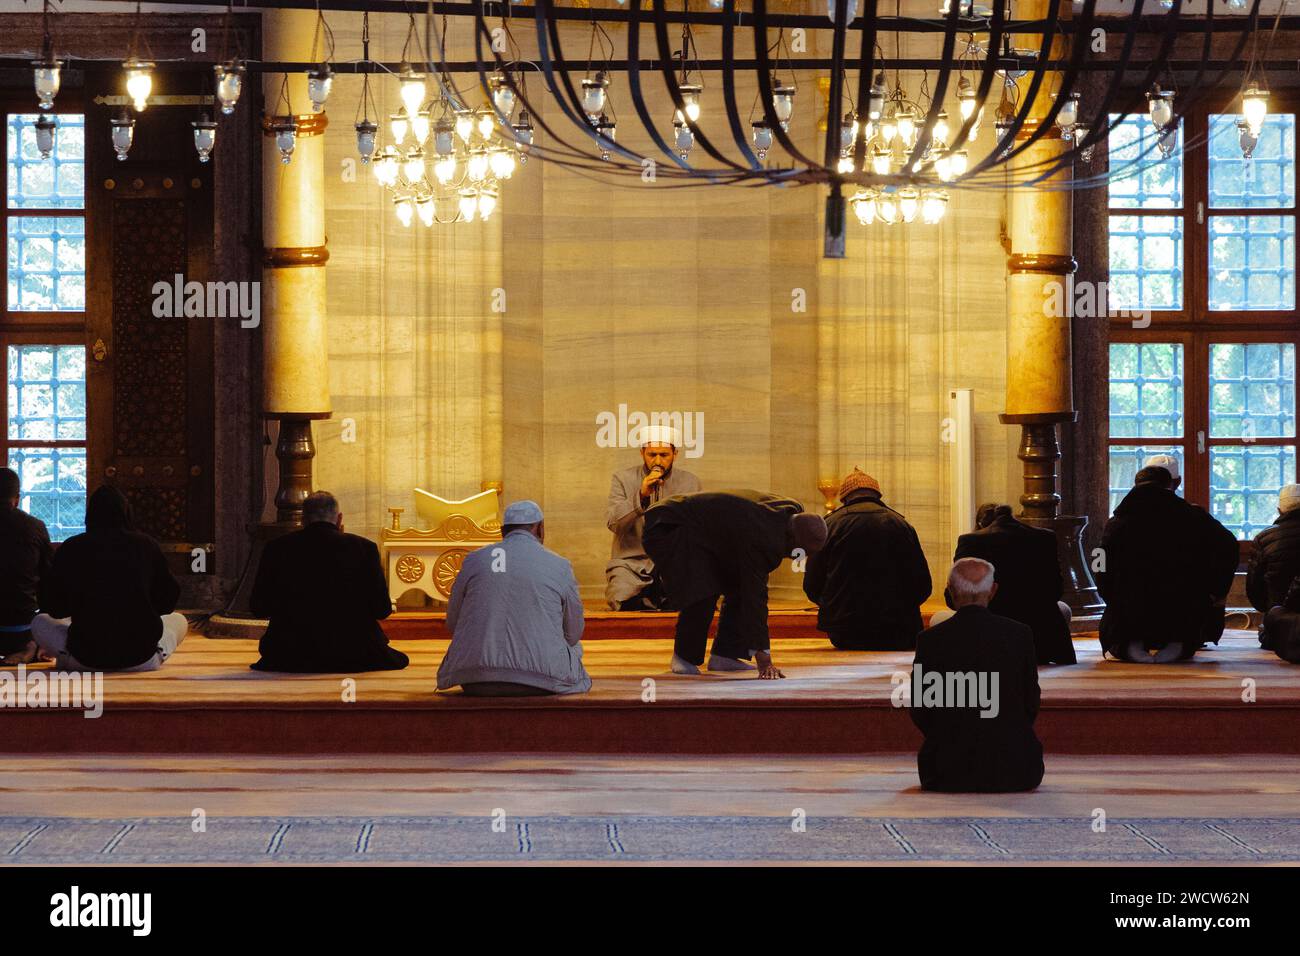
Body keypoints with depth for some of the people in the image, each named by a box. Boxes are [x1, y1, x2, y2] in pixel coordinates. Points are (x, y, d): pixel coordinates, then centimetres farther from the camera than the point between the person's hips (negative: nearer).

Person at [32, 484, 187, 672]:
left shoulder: (70, 548, -1)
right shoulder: (147, 545, 0)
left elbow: (52, 607, 8)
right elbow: (167, 603, 9)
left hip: (86, 657, 0)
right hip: (141, 656, 0)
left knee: (39, 623, 26)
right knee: (179, 621, 29)